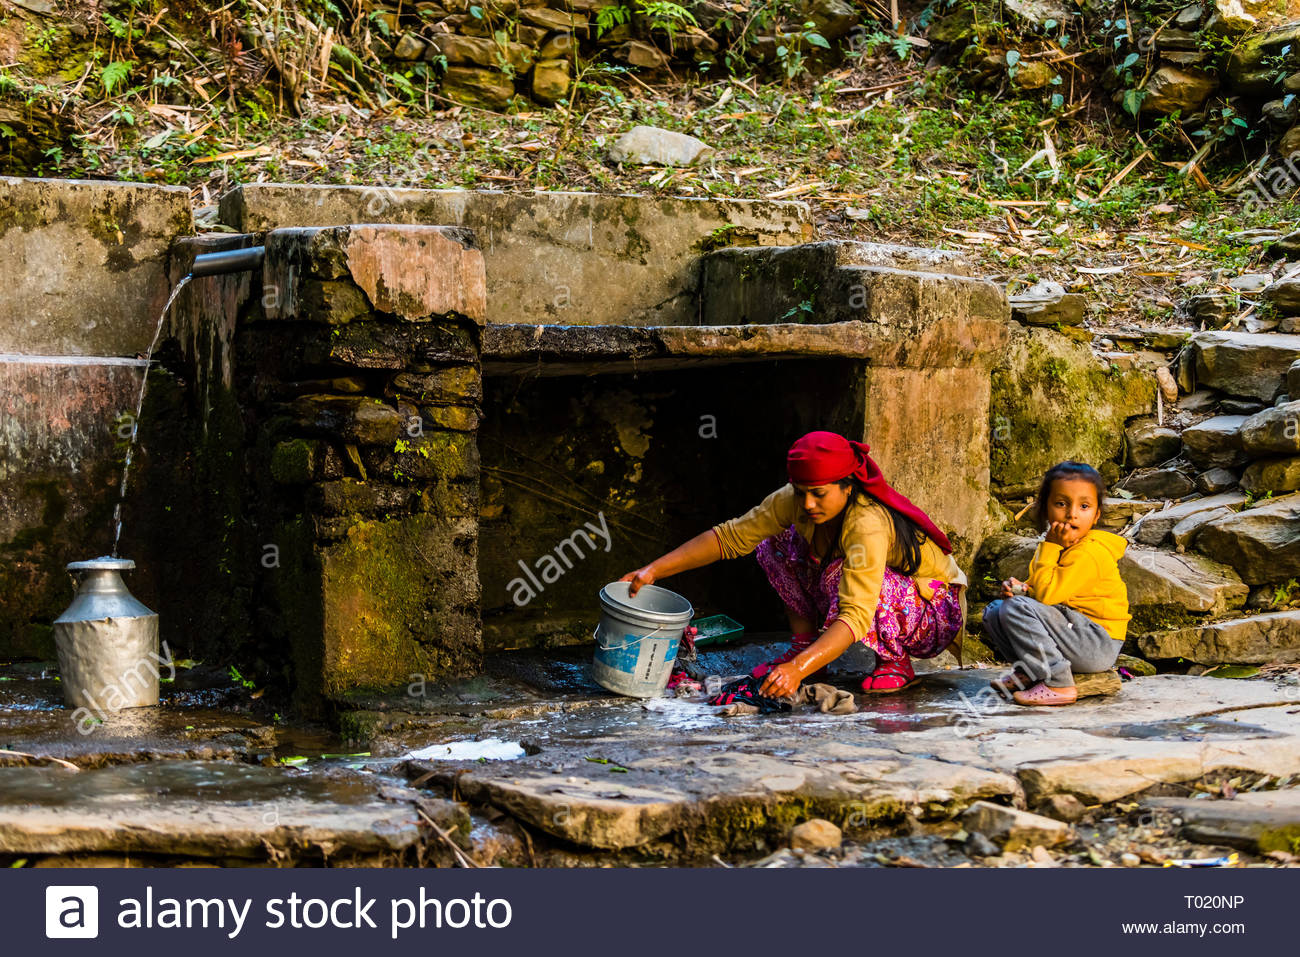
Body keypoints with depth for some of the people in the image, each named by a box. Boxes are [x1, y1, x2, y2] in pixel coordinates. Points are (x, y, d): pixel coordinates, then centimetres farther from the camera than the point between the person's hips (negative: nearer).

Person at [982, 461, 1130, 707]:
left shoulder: (1090, 553, -20)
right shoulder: (1061, 546, 10)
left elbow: (1047, 594, -24)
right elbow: (1041, 593, 18)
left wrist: (1049, 548, -16)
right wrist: (1020, 588, -5)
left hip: (1099, 647, -10)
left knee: (1017, 608, -26)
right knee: (994, 611, 8)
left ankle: (1057, 684, -24)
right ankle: (1029, 673, 3)